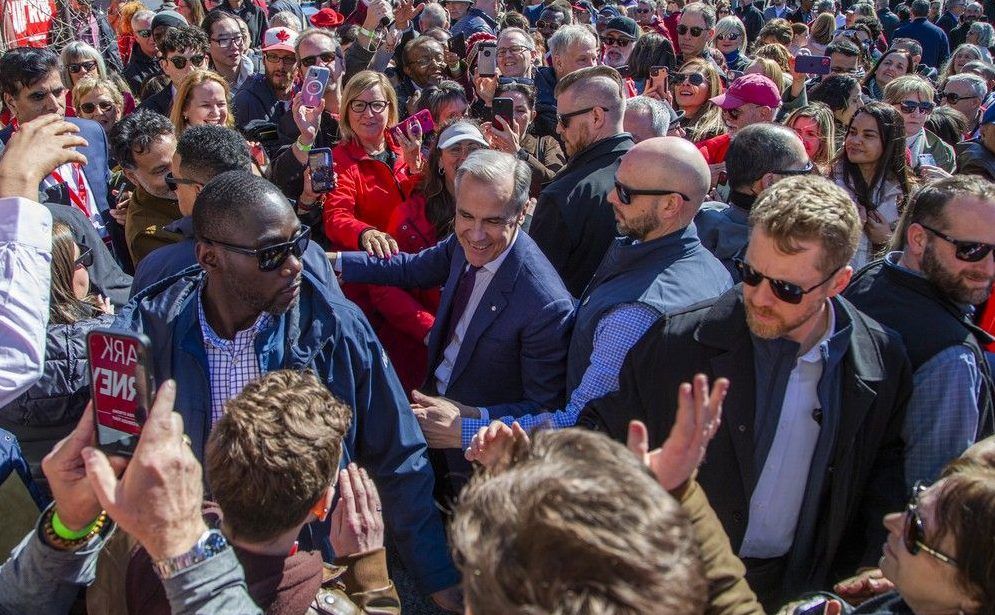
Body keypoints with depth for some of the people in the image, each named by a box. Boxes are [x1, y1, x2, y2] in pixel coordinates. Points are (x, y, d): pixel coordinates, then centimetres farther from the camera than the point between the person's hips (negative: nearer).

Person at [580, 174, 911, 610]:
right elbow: (606, 429, -8)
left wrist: (862, 578, -4)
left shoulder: (883, 363, -9)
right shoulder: (679, 342, -16)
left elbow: (886, 482, 4)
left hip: (799, 590, 1)